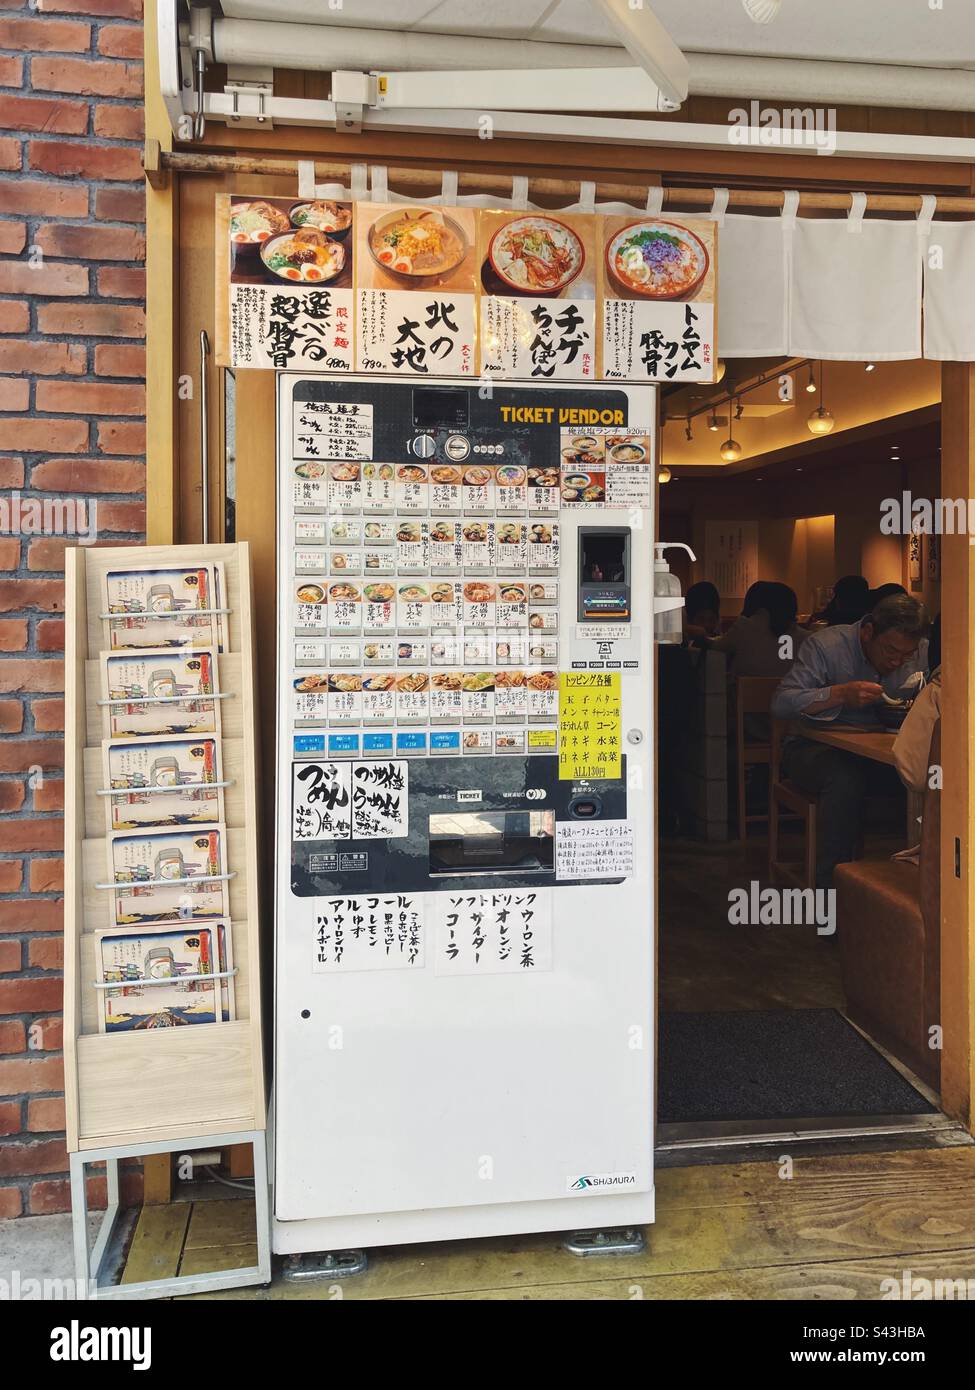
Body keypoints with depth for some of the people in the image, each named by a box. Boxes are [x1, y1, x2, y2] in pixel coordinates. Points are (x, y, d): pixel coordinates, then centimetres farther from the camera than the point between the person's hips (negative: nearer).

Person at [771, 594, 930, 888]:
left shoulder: (922, 652, 3)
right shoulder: (825, 645, -12)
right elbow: (780, 703, -20)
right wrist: (840, 694, -32)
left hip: (882, 752, 4)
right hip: (815, 747, -4)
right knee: (845, 780, -37)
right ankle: (832, 882, -22)